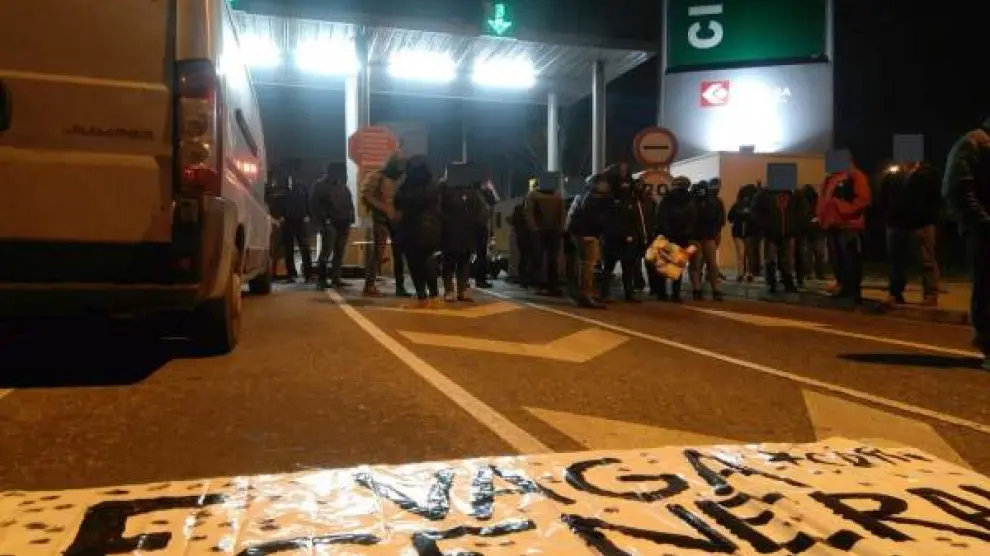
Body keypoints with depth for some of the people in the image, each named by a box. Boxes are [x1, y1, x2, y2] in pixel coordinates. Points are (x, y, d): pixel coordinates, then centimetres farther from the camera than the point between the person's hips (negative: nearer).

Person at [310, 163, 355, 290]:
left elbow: (349, 204, 20)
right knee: (326, 251, -12)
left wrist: (350, 220, 6)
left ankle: (336, 279, 9)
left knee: (339, 253, 4)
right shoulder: (320, 185, 3)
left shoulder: (343, 186, 20)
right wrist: (323, 222, -12)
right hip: (330, 223, -5)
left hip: (343, 223, 5)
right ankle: (321, 279, -7)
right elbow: (316, 205, -3)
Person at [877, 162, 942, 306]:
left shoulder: (928, 173, 3)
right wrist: (890, 214, 3)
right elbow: (881, 198, 16)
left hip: (922, 225, -4)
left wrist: (927, 215, -12)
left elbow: (937, 199, -3)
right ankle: (895, 293, 17)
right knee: (896, 261, 9)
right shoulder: (891, 176, 13)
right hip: (896, 225, 4)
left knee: (927, 261, -3)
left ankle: (931, 295, 0)